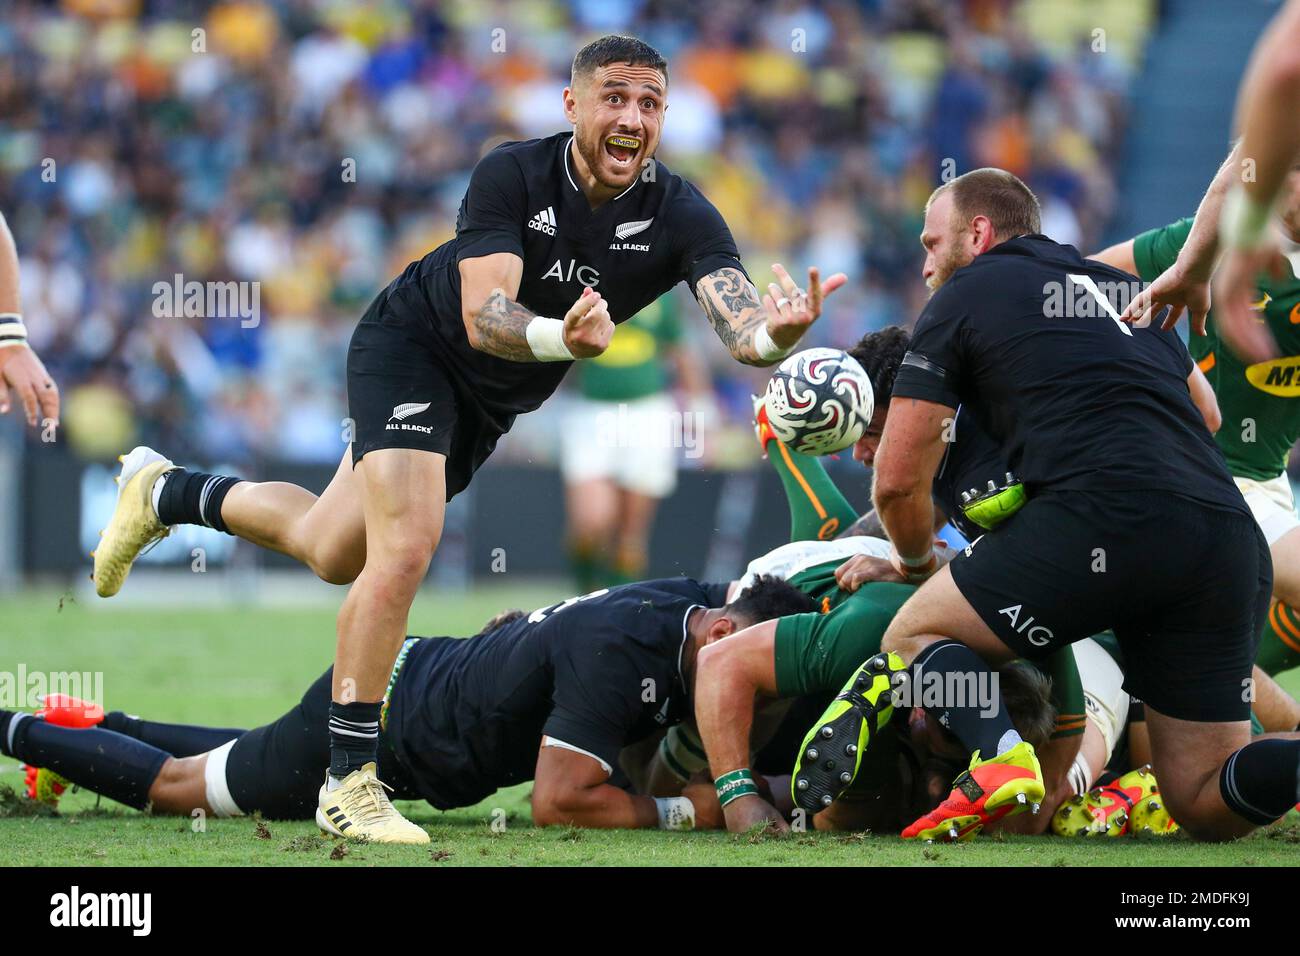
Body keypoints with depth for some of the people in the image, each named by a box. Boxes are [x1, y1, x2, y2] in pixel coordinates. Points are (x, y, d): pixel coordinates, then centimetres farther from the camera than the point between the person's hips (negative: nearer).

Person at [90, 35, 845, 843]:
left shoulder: (678, 215, -23)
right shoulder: (511, 175, -29)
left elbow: (740, 322, -37)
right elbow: (482, 317, -38)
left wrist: (775, 335, -62)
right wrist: (560, 337, -59)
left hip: (493, 398, 5)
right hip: (415, 345, -5)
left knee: (334, 553, 18)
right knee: (405, 544, -25)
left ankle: (166, 493, 45)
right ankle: (349, 780, -15)